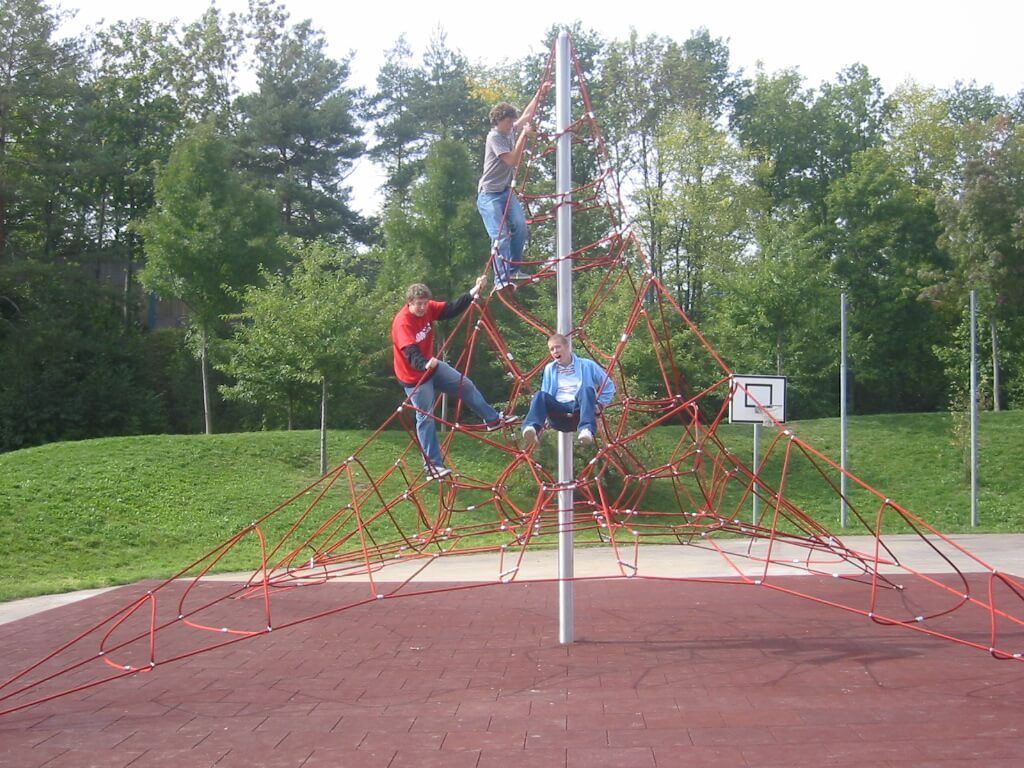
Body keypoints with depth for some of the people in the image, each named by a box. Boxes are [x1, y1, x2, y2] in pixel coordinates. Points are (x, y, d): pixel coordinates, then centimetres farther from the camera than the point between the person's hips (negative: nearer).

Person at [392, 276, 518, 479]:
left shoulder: (428, 308, -8)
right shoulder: (402, 322, -30)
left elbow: (451, 309, -7)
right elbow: (411, 352, -41)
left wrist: (472, 293, -17)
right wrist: (425, 364, -59)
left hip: (432, 366, 8)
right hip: (415, 377, -8)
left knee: (466, 386, 15)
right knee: (426, 418, -3)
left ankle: (492, 419, 34)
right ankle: (432, 465, 5)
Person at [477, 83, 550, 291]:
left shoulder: (511, 131, 11)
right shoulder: (494, 137, -13)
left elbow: (527, 116, 26)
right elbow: (512, 160, -19)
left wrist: (539, 94, 24)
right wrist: (523, 136, -16)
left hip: (506, 191, 8)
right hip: (489, 194, -8)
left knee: (520, 225, -12)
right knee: (500, 236, -17)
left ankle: (513, 270, -3)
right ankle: (501, 278, -21)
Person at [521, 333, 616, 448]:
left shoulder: (587, 365, 15)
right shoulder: (549, 369, 23)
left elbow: (609, 386, 17)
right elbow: (545, 398, 23)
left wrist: (599, 405, 4)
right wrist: (546, 415, 4)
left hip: (579, 410, -2)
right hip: (559, 416, 2)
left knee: (587, 390, -34)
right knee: (540, 395, -28)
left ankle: (586, 430, -56)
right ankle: (532, 428, -54)